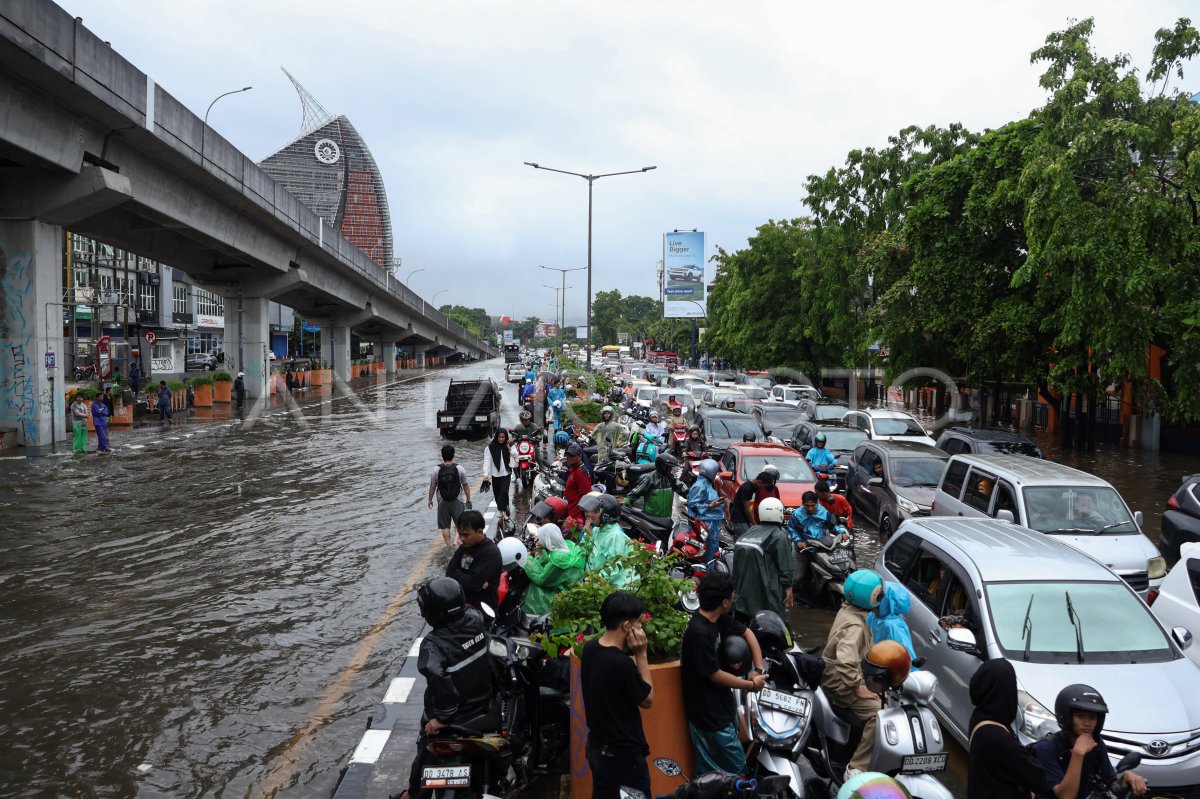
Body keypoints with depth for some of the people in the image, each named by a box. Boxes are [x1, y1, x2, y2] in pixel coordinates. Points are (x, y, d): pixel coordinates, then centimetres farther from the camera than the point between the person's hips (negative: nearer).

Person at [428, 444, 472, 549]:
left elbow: (432, 487, -4)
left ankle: (449, 545, 13)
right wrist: (468, 499, 11)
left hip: (443, 502, 0)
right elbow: (465, 485, -2)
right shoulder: (459, 468, -9)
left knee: (445, 526, 11)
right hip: (457, 501, 0)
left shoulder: (436, 469, -10)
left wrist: (430, 499, 11)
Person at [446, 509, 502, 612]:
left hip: (482, 606, -7)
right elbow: (449, 574, 0)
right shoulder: (464, 547, 7)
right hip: (462, 600, 7)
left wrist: (455, 572, -5)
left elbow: (472, 583, -23)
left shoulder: (491, 553, -16)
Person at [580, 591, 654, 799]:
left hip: (596, 746, 8)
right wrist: (641, 654, -15)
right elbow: (648, 699, -14)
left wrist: (632, 656, -4)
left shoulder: (590, 648, -5)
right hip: (622, 754, -8)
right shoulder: (622, 664, -30)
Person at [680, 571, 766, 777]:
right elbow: (715, 675, -23)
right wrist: (751, 685, -11)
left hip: (723, 704, 9)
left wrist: (759, 670, -2)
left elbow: (747, 633, 11)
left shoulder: (720, 619, -2)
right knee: (736, 768, 2)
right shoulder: (699, 632, -29)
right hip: (709, 713, -9)